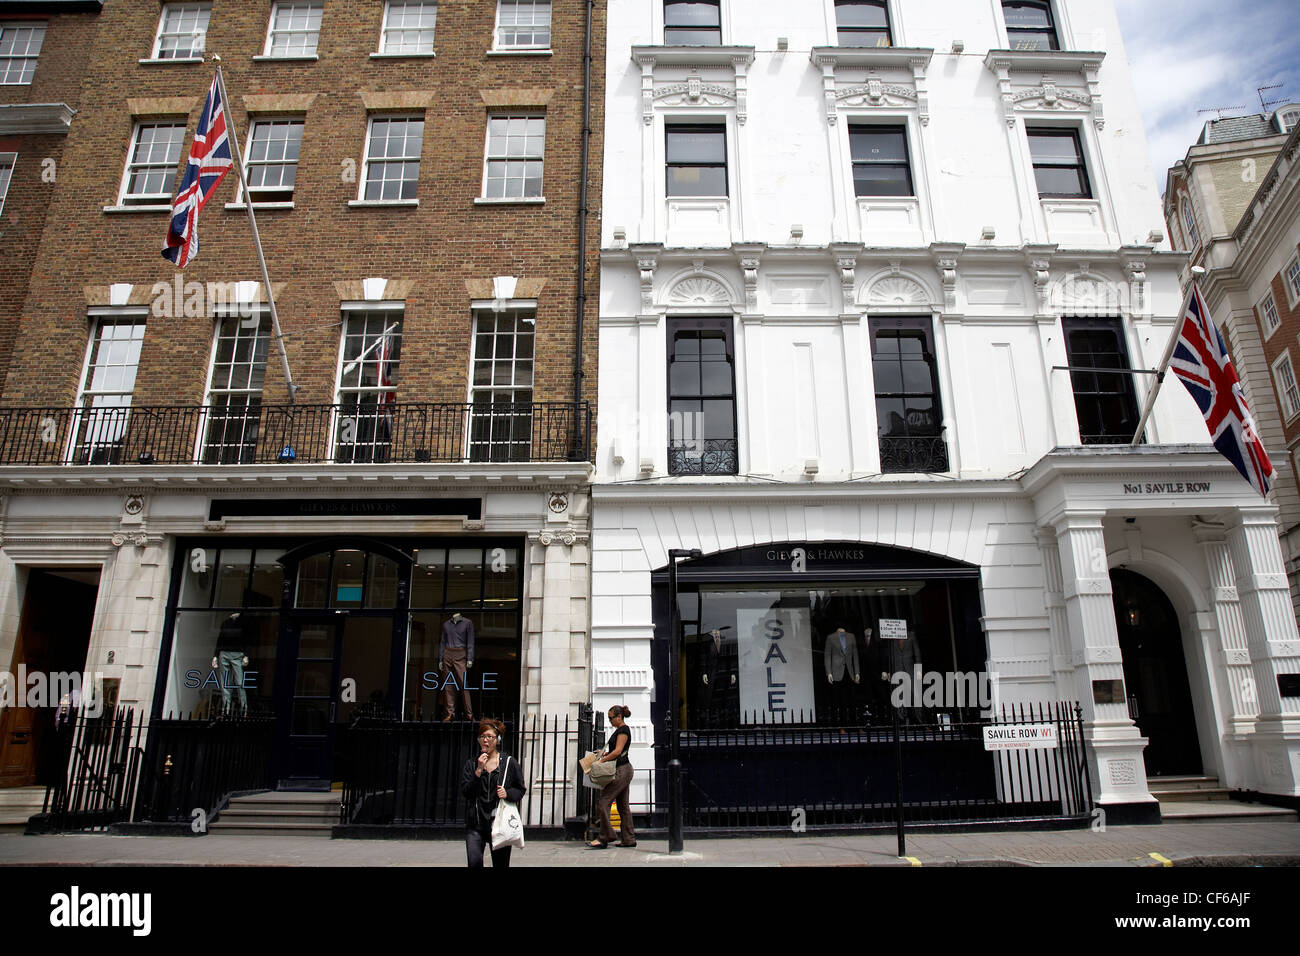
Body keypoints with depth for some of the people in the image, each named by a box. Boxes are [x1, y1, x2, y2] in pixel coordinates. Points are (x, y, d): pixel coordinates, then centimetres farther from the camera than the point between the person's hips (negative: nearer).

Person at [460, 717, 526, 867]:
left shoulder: (509, 763, 4)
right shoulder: (471, 763, 8)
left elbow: (520, 789, 10)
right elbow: (464, 791, -2)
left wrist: (508, 793, -10)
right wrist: (479, 770, -12)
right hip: (475, 823, 1)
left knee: (501, 863, 5)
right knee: (474, 861, -14)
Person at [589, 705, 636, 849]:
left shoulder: (623, 730, -12)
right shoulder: (620, 730, 18)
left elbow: (618, 751, -20)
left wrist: (601, 760, -18)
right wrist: (604, 753, 10)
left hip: (621, 771, -11)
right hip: (623, 771, 11)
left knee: (604, 802, -11)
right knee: (623, 806, 11)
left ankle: (604, 838, -10)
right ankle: (629, 839, 13)